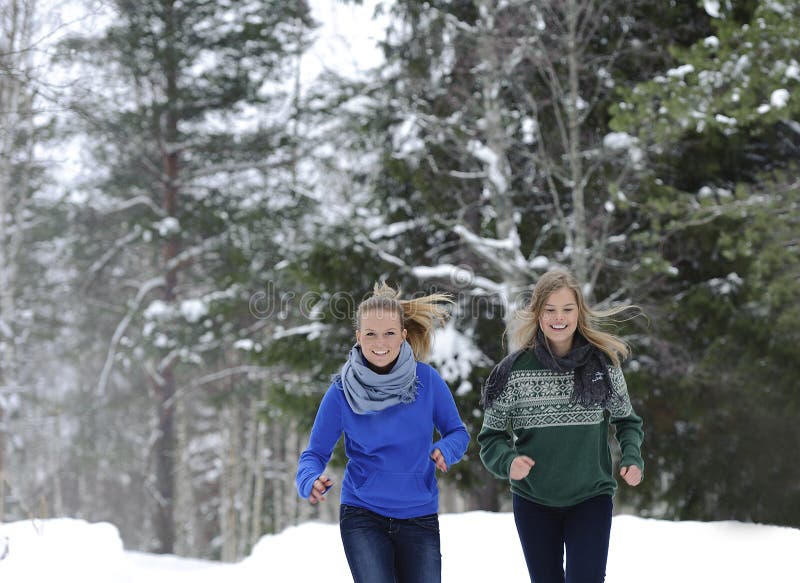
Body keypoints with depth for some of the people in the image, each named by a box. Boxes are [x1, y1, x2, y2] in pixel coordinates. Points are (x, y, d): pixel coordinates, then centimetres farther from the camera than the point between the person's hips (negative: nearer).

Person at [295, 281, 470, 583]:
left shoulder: (427, 379, -6)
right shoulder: (342, 392, -8)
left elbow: (457, 432, 5)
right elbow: (315, 453, -3)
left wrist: (445, 450, -18)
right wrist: (311, 482, -25)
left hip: (420, 518, 2)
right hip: (363, 517, -2)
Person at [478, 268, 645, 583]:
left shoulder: (603, 362, -5)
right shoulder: (515, 369, -7)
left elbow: (627, 420, 9)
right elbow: (491, 436, -1)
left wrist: (632, 457, -10)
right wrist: (508, 461, -22)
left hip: (592, 499, -1)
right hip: (534, 501, 1)